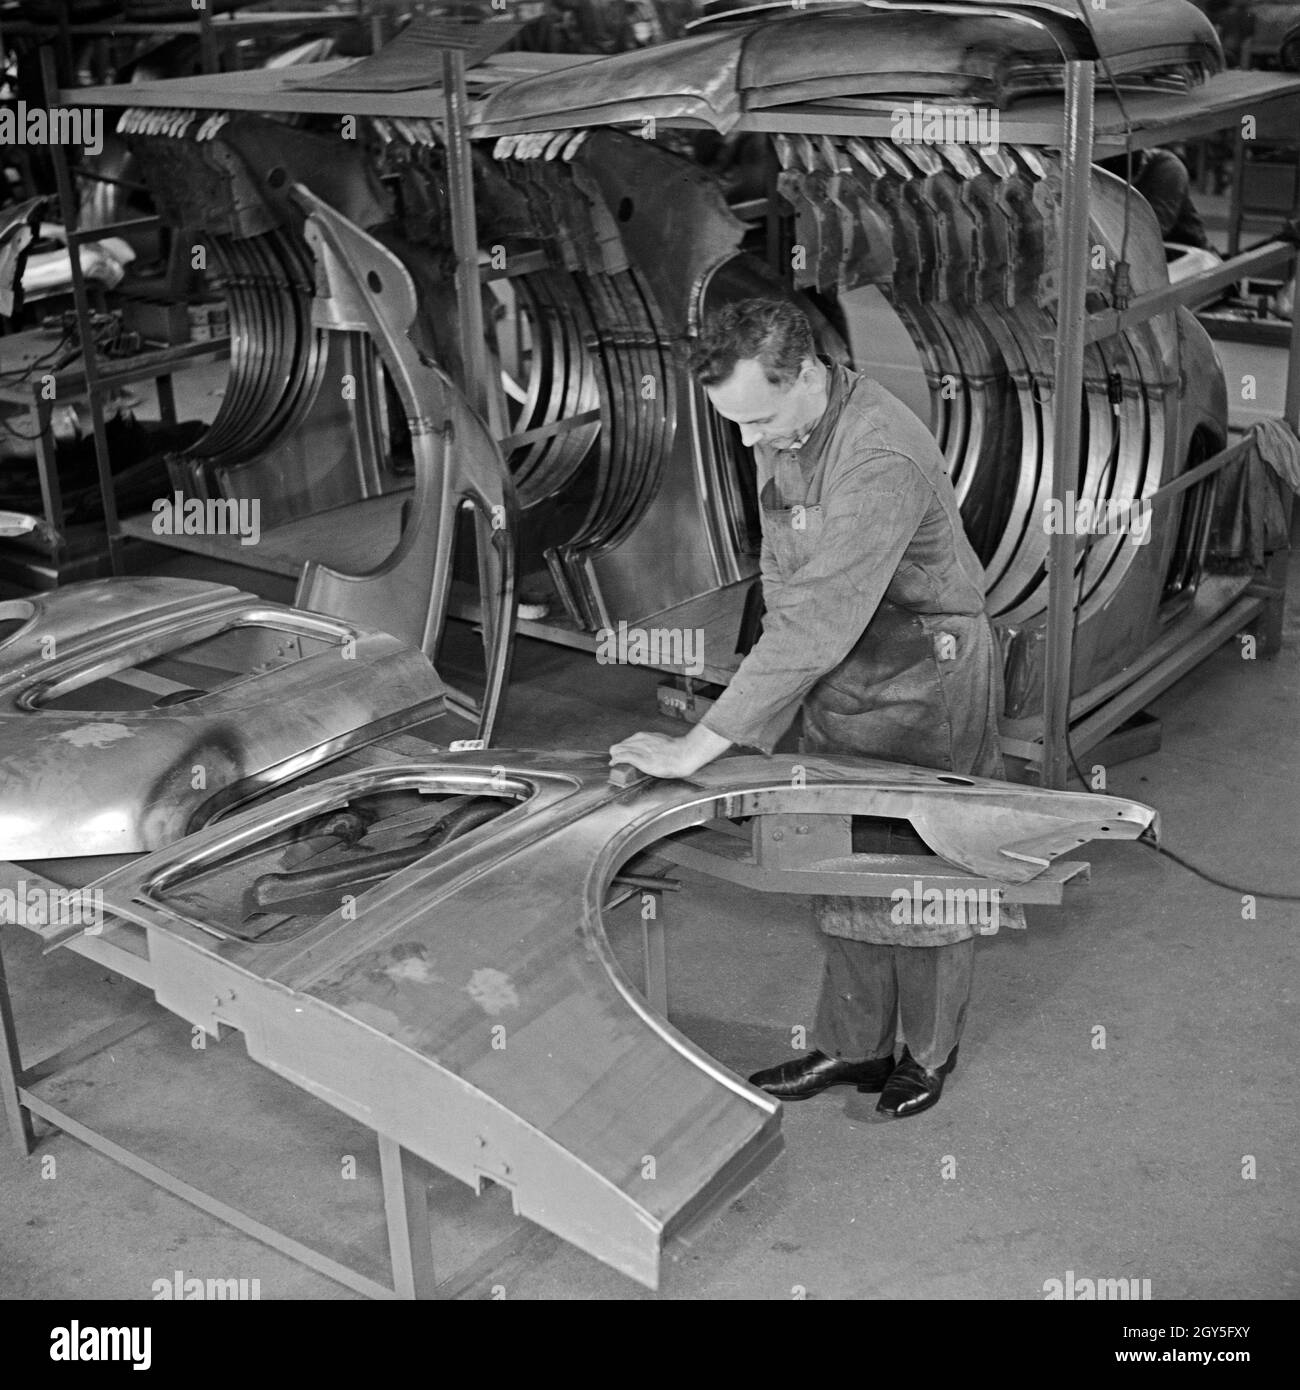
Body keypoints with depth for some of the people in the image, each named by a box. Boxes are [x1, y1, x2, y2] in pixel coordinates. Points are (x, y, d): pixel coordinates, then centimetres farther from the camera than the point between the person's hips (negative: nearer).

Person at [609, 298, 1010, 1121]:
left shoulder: (882, 460, -32)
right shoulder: (781, 428, -3)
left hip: (928, 674, -8)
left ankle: (931, 1051, 26)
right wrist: (774, 703, -1)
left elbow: (817, 623, -36)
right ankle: (853, 1045, 29)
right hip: (841, 669, 8)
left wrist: (699, 747, -35)